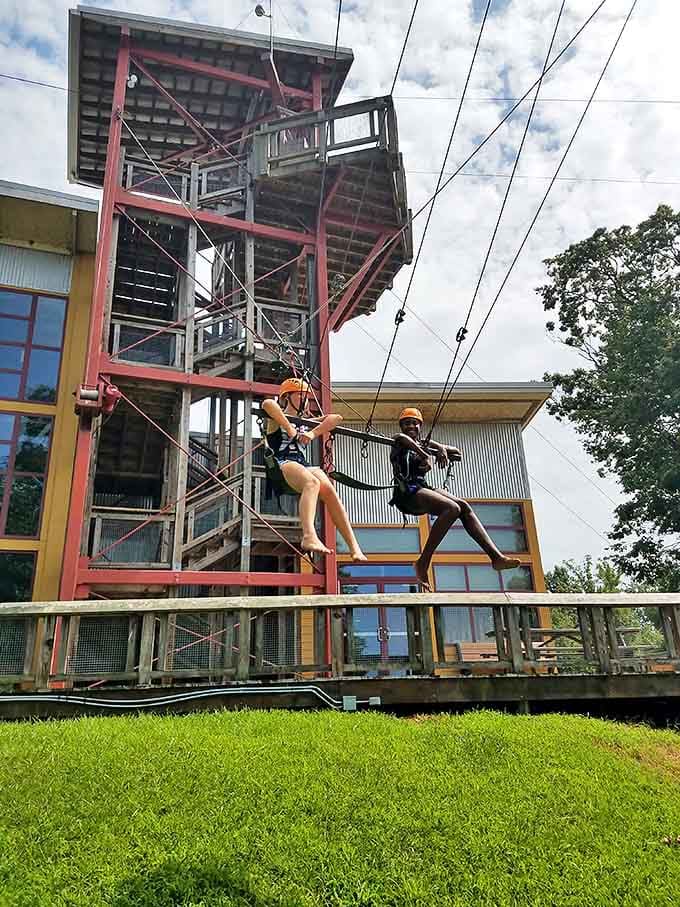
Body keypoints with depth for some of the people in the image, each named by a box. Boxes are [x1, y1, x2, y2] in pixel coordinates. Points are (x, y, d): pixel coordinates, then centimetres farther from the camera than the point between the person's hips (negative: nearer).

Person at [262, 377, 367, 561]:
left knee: (329, 490, -27)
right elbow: (268, 404, -8)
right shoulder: (278, 418, 18)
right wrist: (289, 428, -11)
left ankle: (354, 546, -35)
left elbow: (336, 418, 19)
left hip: (304, 465, 5)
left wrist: (313, 433, 4)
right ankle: (309, 537, -57)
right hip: (284, 464, -5)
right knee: (312, 483, -37)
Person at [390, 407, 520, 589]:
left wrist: (442, 448, -2)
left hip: (423, 488, 7)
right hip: (407, 492, -7)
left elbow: (457, 453, 20)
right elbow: (401, 438, -22)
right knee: (452, 508, -28)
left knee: (464, 507, -13)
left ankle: (496, 556, -20)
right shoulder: (399, 442, 8)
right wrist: (425, 457, -26)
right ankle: (423, 563, -29)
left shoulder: (423, 444, 25)